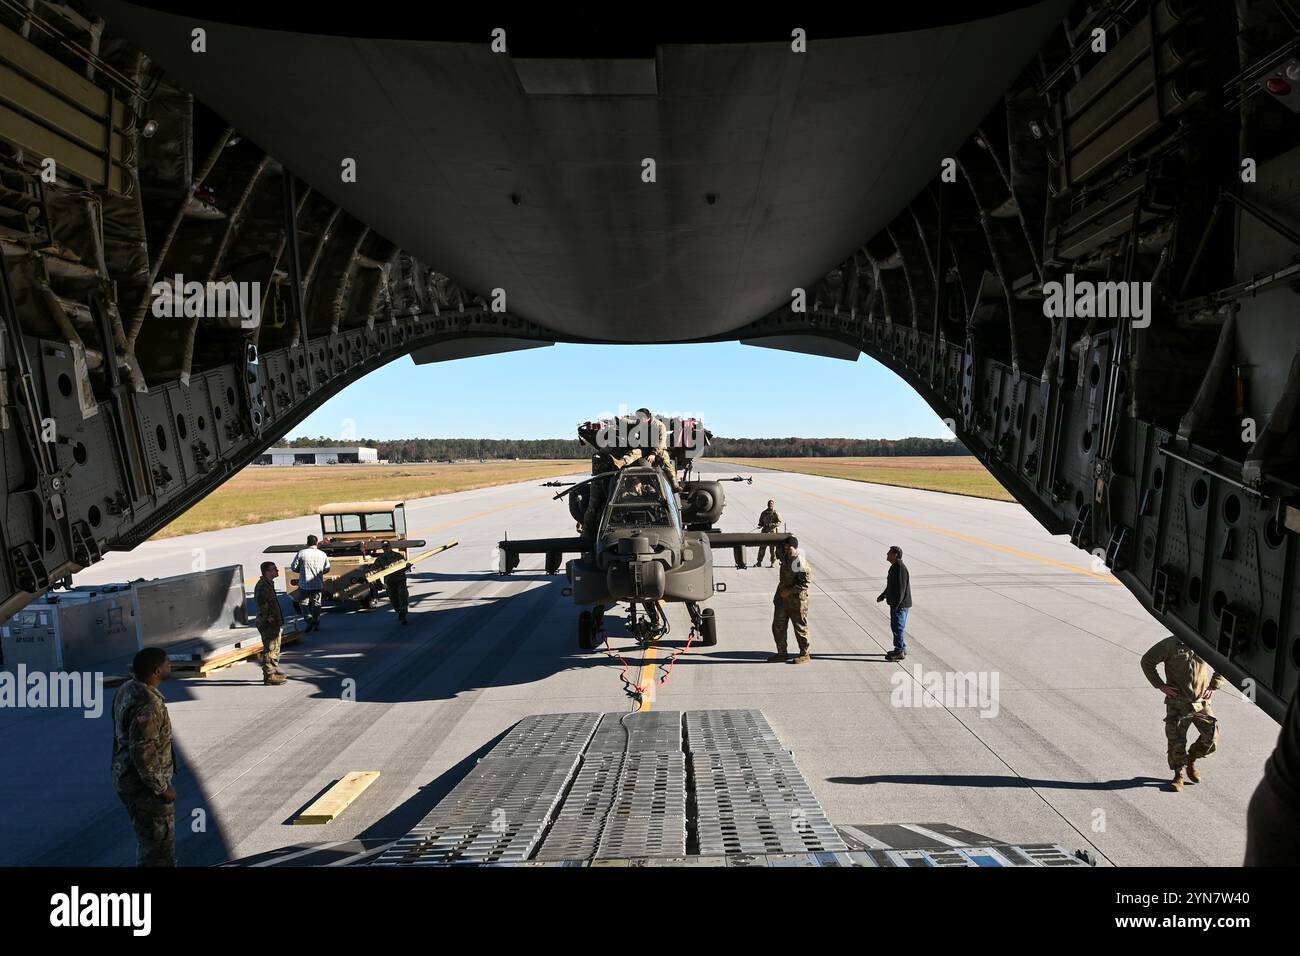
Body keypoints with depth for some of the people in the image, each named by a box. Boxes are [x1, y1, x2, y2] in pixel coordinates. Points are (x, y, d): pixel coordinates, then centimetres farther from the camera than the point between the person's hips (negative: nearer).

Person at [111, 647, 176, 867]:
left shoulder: (126, 689, 2)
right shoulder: (148, 704, -29)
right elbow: (143, 754, -29)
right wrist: (162, 788, -17)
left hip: (126, 778, 10)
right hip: (145, 786, -10)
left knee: (148, 839, 25)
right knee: (159, 844, 2)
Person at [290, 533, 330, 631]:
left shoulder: (301, 553, -10)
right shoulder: (323, 554, -1)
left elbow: (293, 567, -6)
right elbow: (327, 568, 7)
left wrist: (301, 570, 13)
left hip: (304, 584, -3)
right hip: (318, 585, 3)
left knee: (305, 603, 11)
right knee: (316, 604, 13)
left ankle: (309, 618, -9)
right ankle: (316, 625, 16)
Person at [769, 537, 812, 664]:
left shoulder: (801, 563, -20)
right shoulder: (785, 558, 4)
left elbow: (806, 582, -22)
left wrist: (789, 591, -21)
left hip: (797, 599, -8)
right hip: (782, 596, 8)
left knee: (800, 627, 3)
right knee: (778, 626, 11)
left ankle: (805, 654, 16)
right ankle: (782, 653, 22)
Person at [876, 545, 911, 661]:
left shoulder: (900, 568, -21)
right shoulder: (894, 567, 13)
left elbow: (900, 588, -25)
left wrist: (896, 604, -25)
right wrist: (882, 596, 24)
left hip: (900, 604, -11)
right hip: (896, 603, 11)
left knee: (897, 626, -4)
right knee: (896, 626, 18)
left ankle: (900, 652, 2)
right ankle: (901, 648, 29)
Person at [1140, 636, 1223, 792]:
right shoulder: (1170, 644, -10)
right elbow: (1146, 661, -3)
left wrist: (1214, 685, 7)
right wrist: (1160, 685, -7)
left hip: (1202, 702, 3)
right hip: (1178, 703, -2)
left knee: (1212, 738, -3)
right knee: (1176, 741, 1)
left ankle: (1191, 759, 27)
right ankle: (1179, 775, 20)